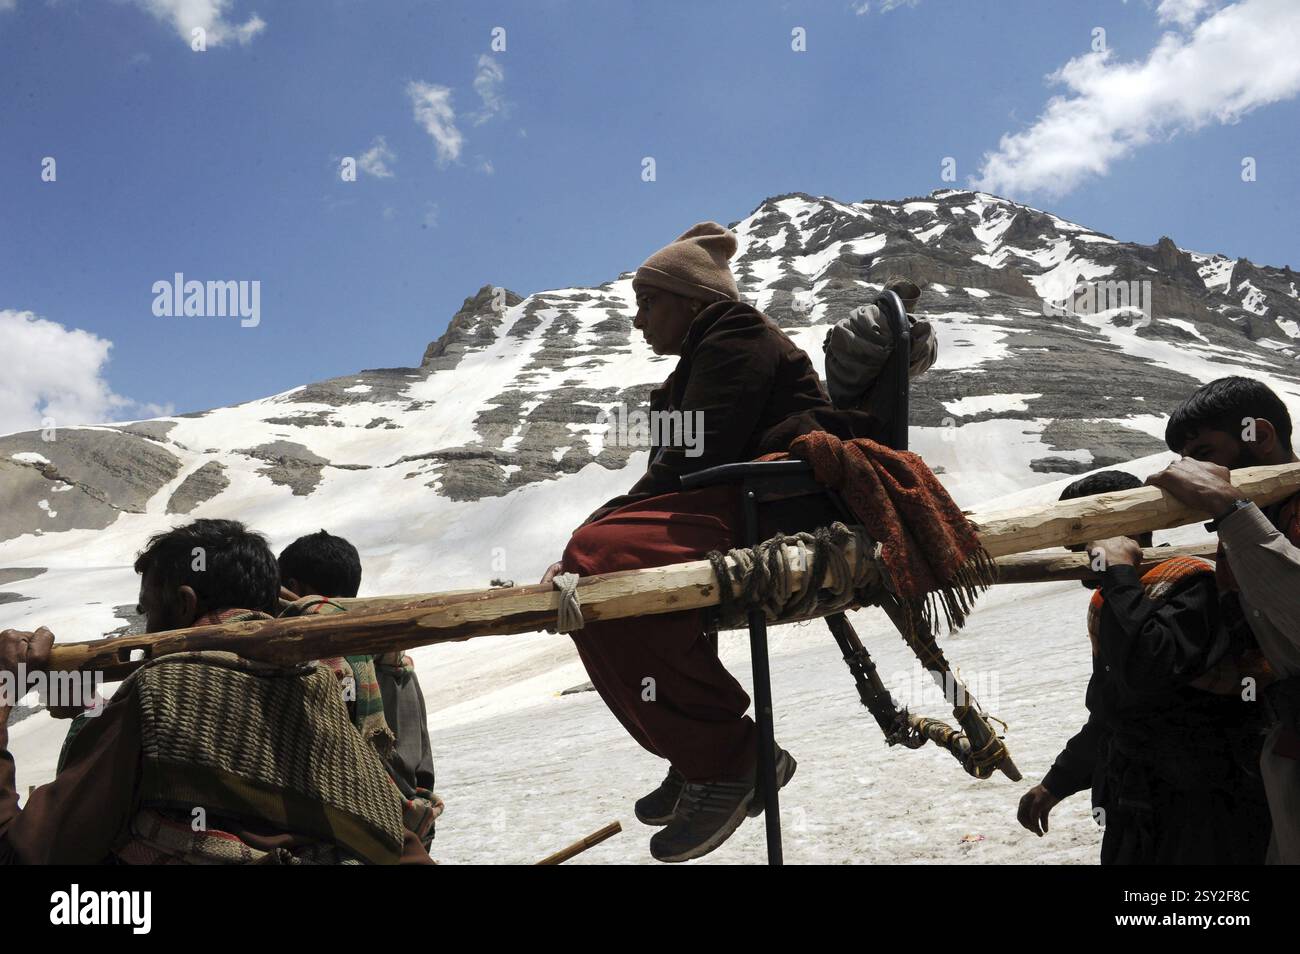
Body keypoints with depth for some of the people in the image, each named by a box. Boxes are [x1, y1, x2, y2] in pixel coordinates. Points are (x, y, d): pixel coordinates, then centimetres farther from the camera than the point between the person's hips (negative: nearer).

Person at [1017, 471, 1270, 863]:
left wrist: (1119, 571, -26)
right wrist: (1055, 784, 25)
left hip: (1207, 820, -8)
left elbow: (1149, 670, -37)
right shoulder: (1109, 602, 11)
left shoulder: (1191, 585, -17)